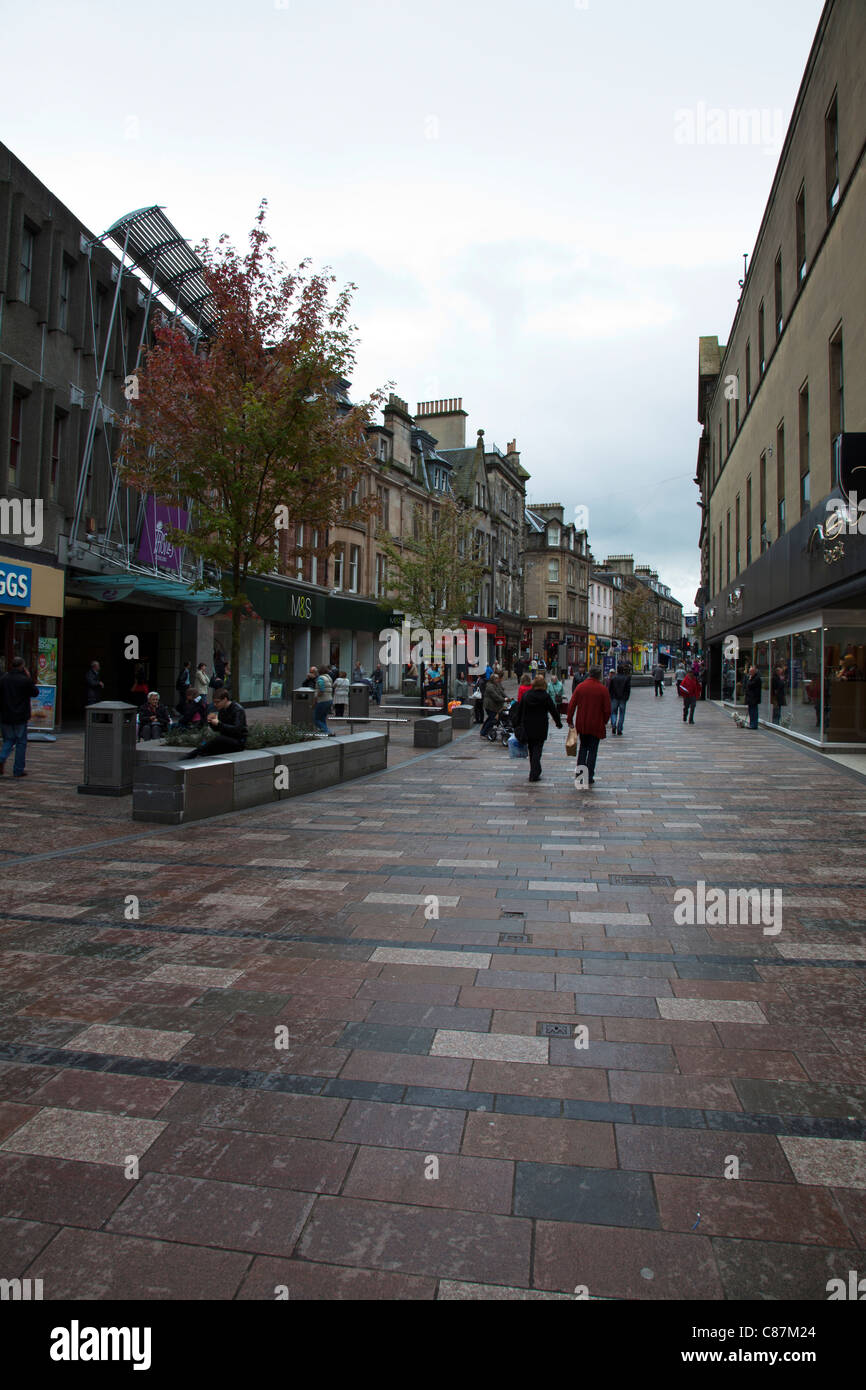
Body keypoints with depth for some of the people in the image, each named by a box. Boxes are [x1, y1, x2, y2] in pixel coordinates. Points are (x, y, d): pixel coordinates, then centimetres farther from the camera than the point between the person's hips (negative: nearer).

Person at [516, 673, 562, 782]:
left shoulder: (526, 695, 0)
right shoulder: (546, 696, -9)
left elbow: (519, 710, 6)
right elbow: (553, 711, -2)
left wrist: (518, 725, 14)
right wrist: (559, 723, 12)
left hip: (527, 728, 3)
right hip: (540, 728, -3)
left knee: (531, 750, 15)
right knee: (537, 750, -1)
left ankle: (535, 771, 25)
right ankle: (534, 774, -7)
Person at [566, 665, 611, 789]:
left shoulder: (580, 686, -3)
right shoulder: (603, 689, -9)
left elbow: (571, 705, -3)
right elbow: (607, 709, -8)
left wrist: (569, 720, 5)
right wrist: (604, 721, 9)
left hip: (582, 724, 2)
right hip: (596, 725, -2)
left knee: (583, 747, 18)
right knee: (593, 750, 6)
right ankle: (589, 778, 7)